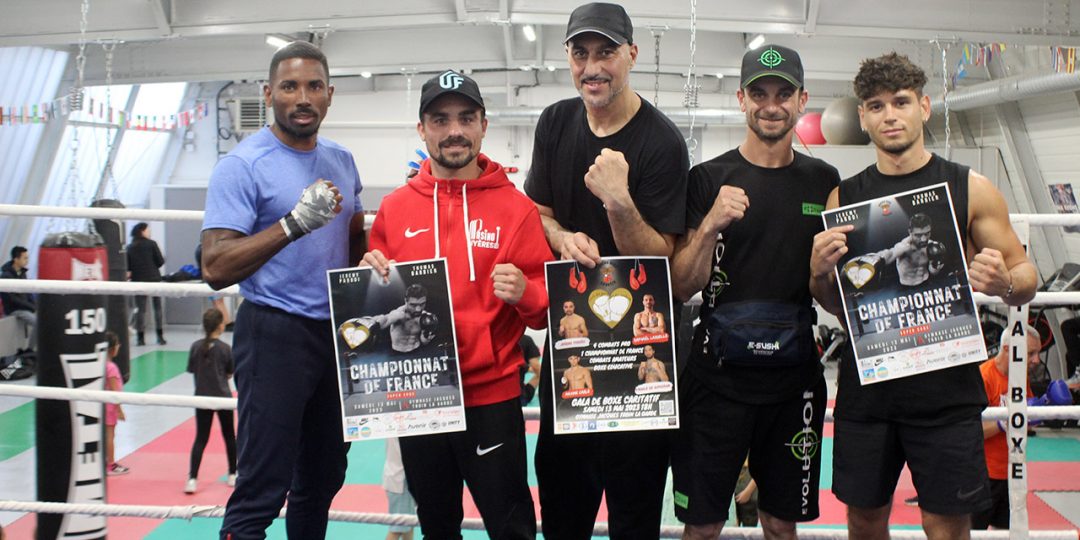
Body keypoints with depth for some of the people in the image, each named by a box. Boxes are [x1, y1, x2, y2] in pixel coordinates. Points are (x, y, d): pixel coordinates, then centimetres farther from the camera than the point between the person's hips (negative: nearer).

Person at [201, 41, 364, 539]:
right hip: (275, 334, -7)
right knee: (261, 492, -7)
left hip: (337, 333, 7)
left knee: (323, 480, 18)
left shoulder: (341, 161, 10)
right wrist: (294, 224, -28)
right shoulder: (243, 165, -10)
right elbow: (216, 268, -19)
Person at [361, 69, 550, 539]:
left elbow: (546, 306, -1)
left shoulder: (515, 206, -3)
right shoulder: (395, 207, 4)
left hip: (492, 398, -2)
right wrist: (372, 278, -10)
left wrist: (524, 293, -22)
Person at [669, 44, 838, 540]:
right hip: (718, 374, -2)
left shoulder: (825, 181, 7)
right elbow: (681, 287, -6)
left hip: (795, 379, 3)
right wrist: (710, 225, -21)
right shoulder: (709, 178, -3)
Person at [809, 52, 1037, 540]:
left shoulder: (970, 189, 0)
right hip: (865, 385, 2)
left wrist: (1004, 284, -18)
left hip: (945, 386, -2)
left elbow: (1025, 275, 4)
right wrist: (819, 272, -10)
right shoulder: (843, 197, 6)